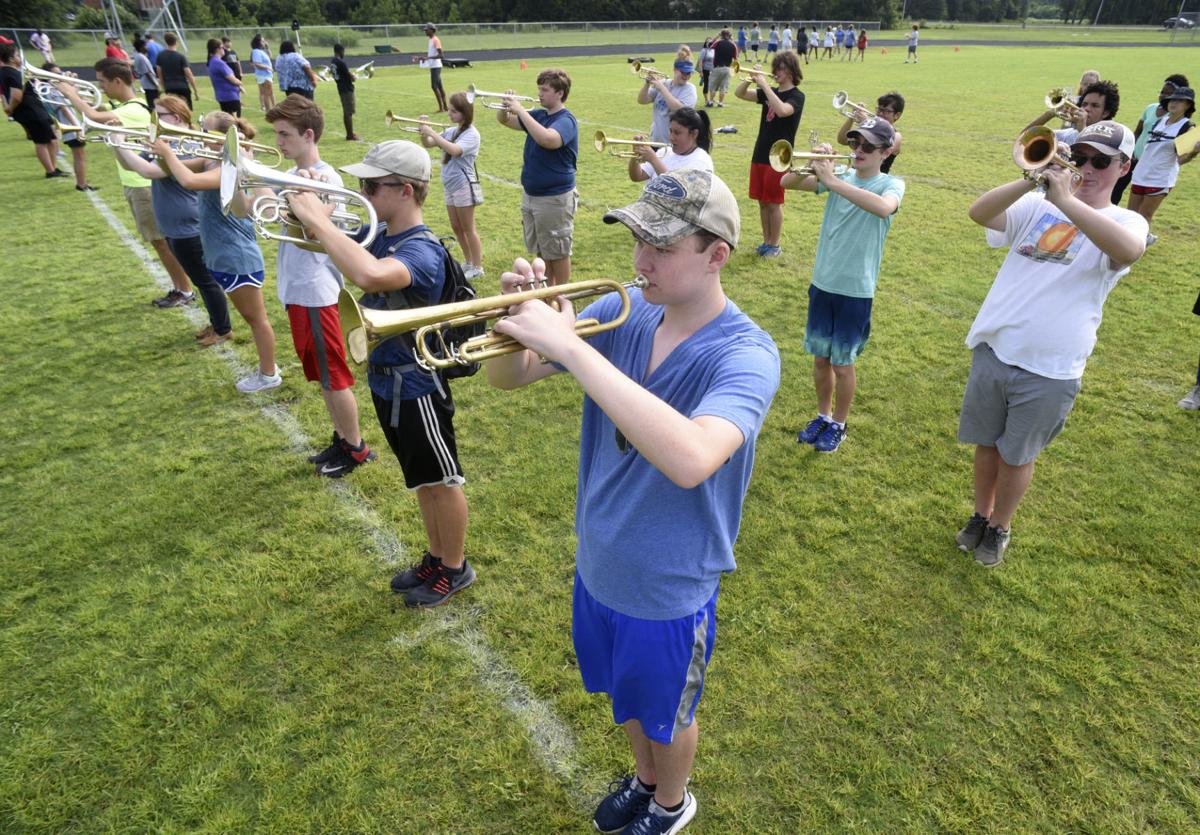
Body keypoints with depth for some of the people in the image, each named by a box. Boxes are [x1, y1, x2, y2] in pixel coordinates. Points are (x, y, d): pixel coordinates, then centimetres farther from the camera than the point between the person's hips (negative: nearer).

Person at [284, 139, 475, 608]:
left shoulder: (422, 251, -26)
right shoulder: (379, 233, 1)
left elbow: (369, 275, -48)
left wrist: (316, 218, -35)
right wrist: (308, 221, -9)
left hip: (416, 388, -9)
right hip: (385, 380, 9)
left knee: (441, 480, 10)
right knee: (422, 480, 22)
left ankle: (455, 569, 30)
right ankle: (435, 558, 40)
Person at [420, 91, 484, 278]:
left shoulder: (471, 134, -14)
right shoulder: (450, 131, 9)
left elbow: (454, 150, -30)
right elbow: (428, 144, 12)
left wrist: (432, 132, -25)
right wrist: (424, 132, -8)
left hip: (464, 185, -8)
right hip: (450, 185, 8)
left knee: (468, 229, -1)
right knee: (456, 227, 14)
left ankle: (477, 268, 8)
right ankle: (469, 263, 26)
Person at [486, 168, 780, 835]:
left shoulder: (747, 354, -27)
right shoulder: (624, 312, -10)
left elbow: (691, 460, -47)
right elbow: (508, 377, -5)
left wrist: (569, 345, -45)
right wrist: (520, 316, -27)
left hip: (669, 591, -5)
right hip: (599, 565, 5)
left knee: (667, 715, 23)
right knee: (627, 696, 30)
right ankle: (644, 779, 61)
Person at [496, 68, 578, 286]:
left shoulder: (565, 120, -15)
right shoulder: (539, 115, 8)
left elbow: (548, 140, -37)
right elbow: (505, 120, 16)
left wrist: (520, 110, -31)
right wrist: (507, 106, -7)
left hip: (555, 198, -8)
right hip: (530, 195, 8)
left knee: (558, 252, 2)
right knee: (542, 251, 17)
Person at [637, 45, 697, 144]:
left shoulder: (689, 89, -7)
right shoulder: (663, 83, 6)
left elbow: (680, 109, -24)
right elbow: (642, 101, 1)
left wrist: (662, 88, -21)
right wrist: (647, 83, -16)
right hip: (656, 141, 5)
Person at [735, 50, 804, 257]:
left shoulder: (797, 96, -9)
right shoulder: (769, 92, 10)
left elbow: (782, 111, -31)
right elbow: (739, 94, 9)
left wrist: (764, 84, -27)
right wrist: (751, 78, -10)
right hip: (760, 154, 6)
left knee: (774, 203, 0)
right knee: (762, 202, 12)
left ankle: (775, 245, 12)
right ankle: (766, 241, 24)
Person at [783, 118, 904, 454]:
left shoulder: (891, 184, -7)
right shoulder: (839, 175, 3)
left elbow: (883, 207, -33)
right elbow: (787, 182, -3)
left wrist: (831, 181, -33)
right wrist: (812, 165, -21)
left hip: (856, 289, -4)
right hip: (822, 282, 4)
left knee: (842, 363, 7)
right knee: (820, 357, 14)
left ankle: (838, 424, 26)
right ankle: (823, 416, 34)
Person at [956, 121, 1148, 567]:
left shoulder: (1126, 222, -4)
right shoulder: (1037, 206, 3)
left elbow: (1128, 250, -29)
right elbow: (978, 213, -14)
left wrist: (1066, 199, -32)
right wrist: (1031, 182, -28)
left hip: (1049, 371, -2)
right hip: (994, 350, 2)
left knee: (1016, 456, 11)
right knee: (986, 443, 17)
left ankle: (1000, 527, 34)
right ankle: (981, 514, 39)